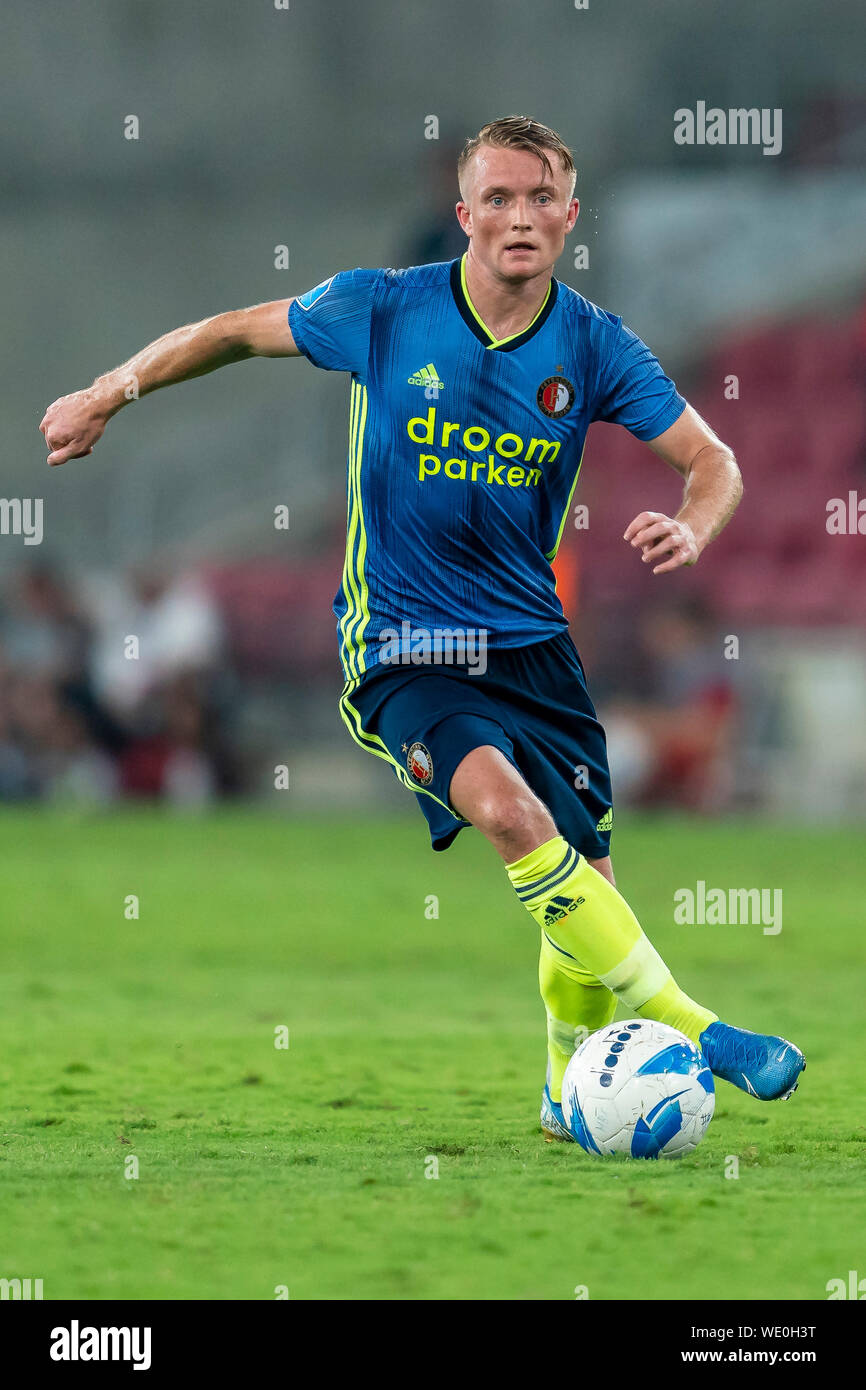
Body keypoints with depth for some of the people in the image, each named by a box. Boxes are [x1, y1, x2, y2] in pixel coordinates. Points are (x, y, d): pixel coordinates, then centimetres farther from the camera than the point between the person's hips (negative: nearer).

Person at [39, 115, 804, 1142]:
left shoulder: (594, 346, -3)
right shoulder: (381, 310, -9)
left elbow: (713, 462, 2)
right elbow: (240, 331, 7)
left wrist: (691, 529, -20)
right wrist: (108, 394, 10)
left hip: (532, 643, 4)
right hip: (404, 649, -4)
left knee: (582, 878, 0)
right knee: (505, 806, -31)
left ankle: (573, 1091, 27)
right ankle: (689, 1029, -28)